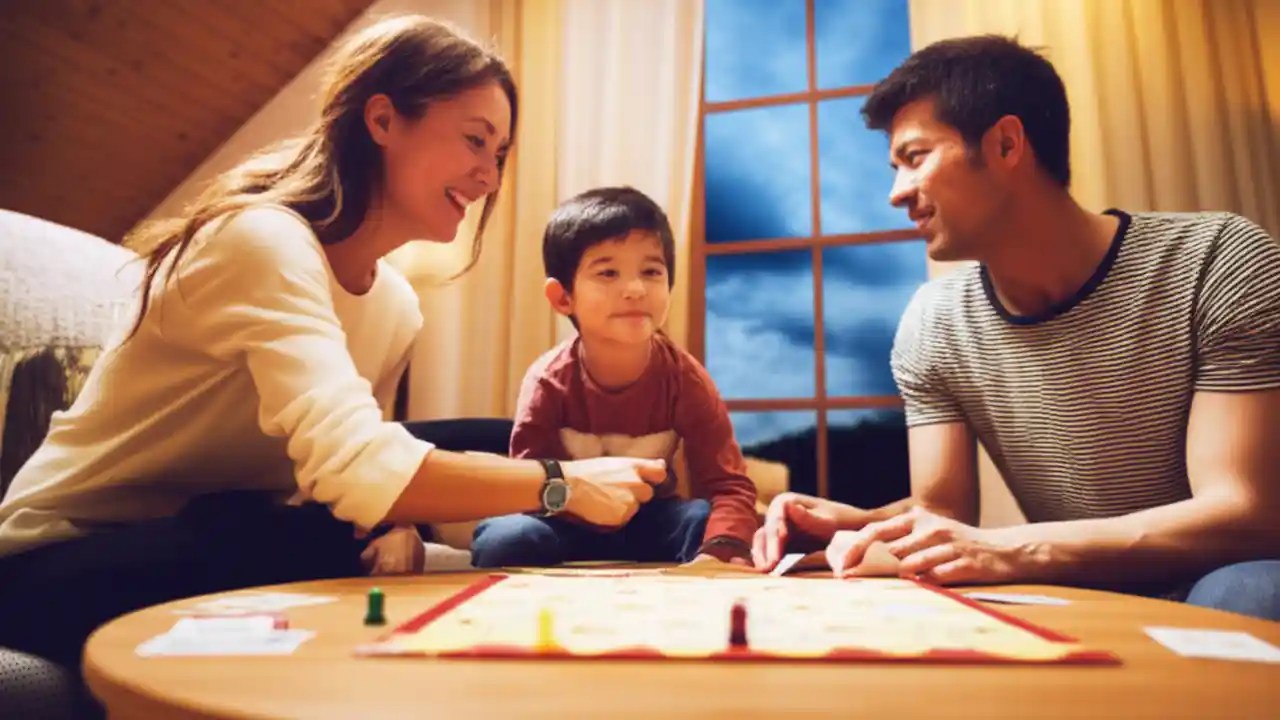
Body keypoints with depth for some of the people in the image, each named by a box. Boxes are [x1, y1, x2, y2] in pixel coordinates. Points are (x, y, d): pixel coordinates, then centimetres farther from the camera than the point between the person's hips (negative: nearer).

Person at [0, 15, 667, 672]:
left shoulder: (397, 307, 0)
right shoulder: (262, 241, -24)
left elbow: (345, 474, 3)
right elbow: (355, 471, -37)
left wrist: (387, 534, -18)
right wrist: (561, 484, -27)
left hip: (218, 549, 6)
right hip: (63, 568, -6)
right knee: (327, 550, -32)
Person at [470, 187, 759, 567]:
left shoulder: (686, 378, -18)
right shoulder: (548, 381, -19)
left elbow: (729, 485, -23)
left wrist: (720, 551, -44)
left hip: (651, 524, 1)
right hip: (570, 527, 0)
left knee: (707, 523, -30)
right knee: (504, 541, -30)